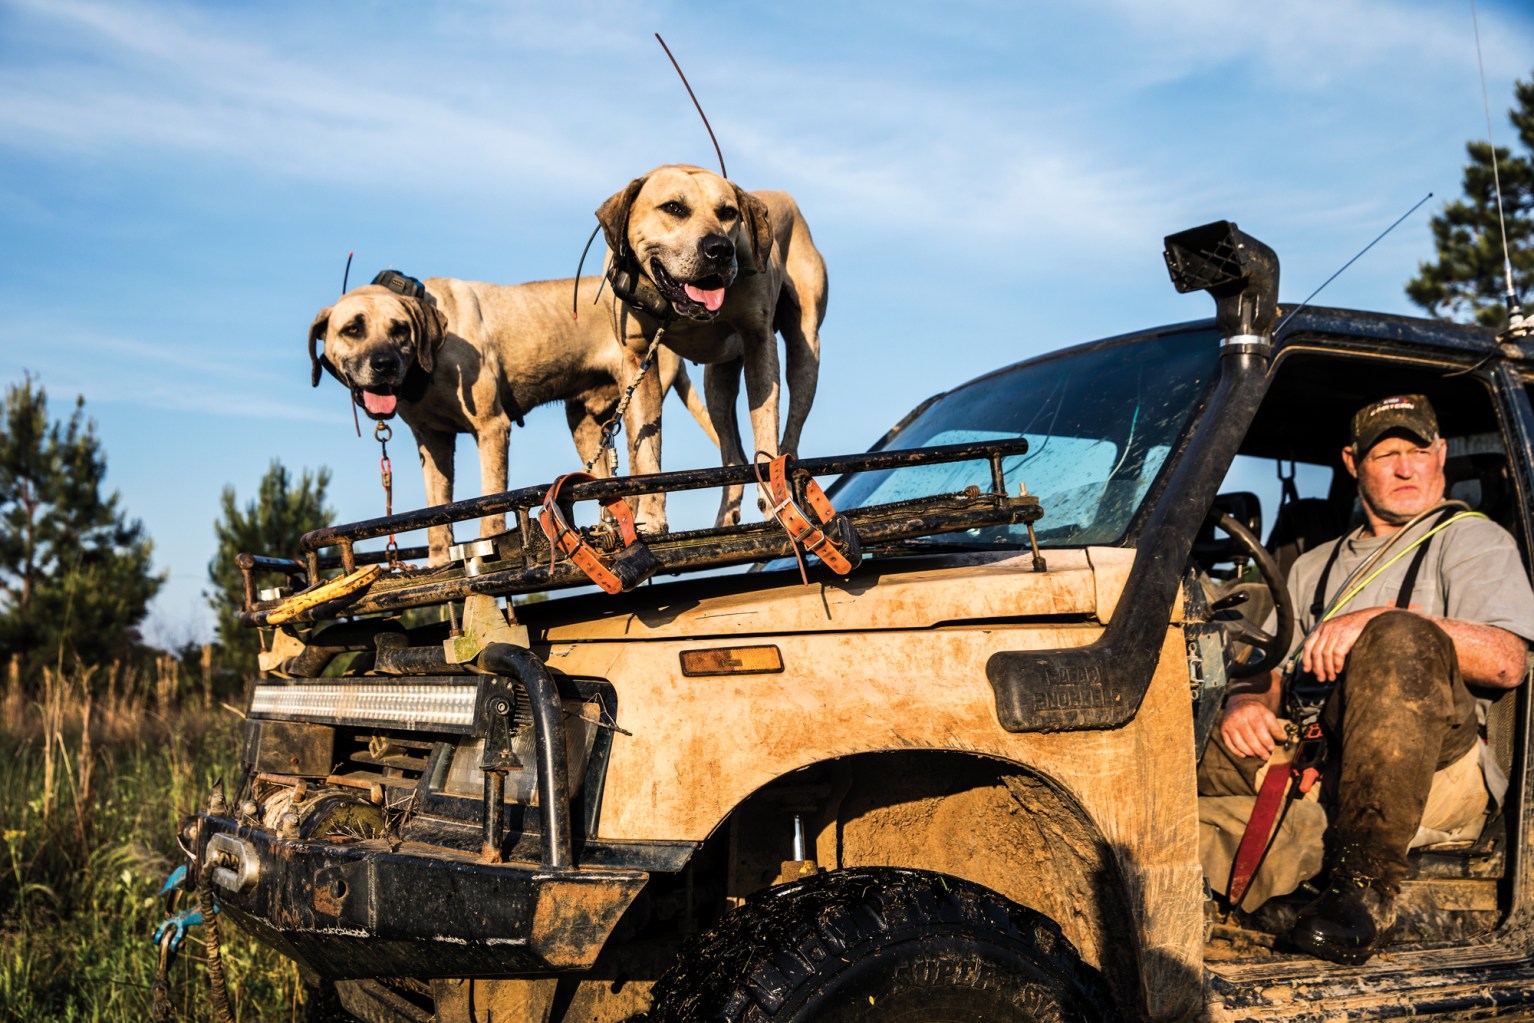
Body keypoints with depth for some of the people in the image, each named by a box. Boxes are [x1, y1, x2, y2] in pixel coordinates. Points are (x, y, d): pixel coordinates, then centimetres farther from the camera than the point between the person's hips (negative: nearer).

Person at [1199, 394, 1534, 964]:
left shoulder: (1472, 539, 13)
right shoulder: (1316, 566, 30)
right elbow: (1267, 670, 21)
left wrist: (1381, 619, -18)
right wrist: (1246, 704, -4)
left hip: (1431, 779, -4)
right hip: (1314, 765, 4)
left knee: (1399, 640, -36)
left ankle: (1364, 884, -39)